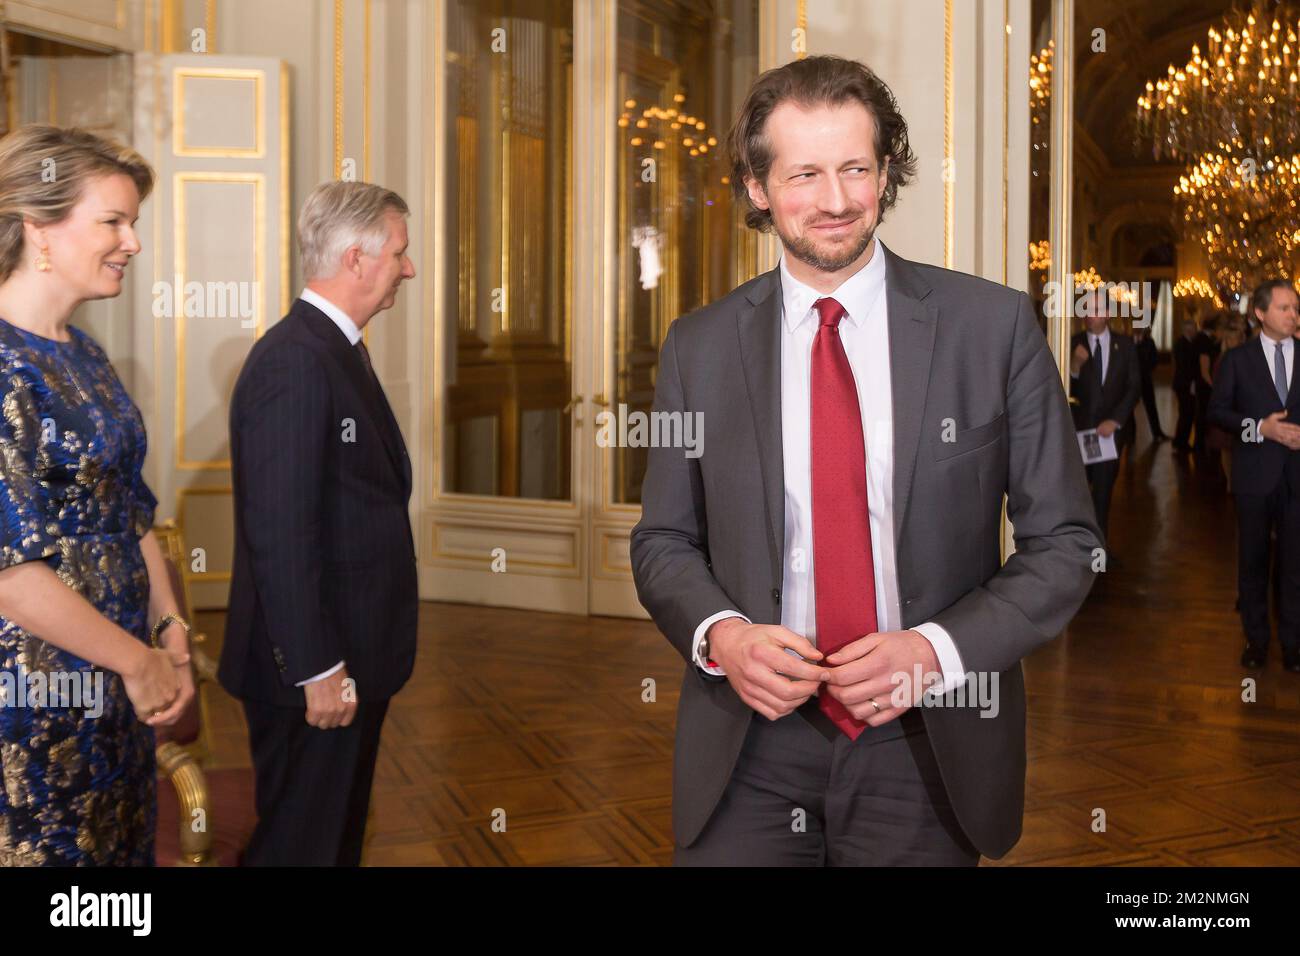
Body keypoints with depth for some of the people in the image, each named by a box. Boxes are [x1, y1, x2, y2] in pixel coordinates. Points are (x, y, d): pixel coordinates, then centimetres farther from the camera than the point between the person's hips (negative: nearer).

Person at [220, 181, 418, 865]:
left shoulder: (337, 347, 10)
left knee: (341, 833, 22)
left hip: (350, 657, 9)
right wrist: (319, 669, -22)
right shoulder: (294, 360, -21)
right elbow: (279, 534, -25)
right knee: (300, 844, 7)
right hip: (312, 671, -9)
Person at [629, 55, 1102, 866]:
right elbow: (664, 541, 7)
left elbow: (1065, 542, -2)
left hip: (925, 749, 0)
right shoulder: (698, 346, 0)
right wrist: (719, 633, -13)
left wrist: (938, 649, -15)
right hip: (749, 746, 1)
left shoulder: (995, 326, -5)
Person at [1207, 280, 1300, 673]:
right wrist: (1260, 428, -15)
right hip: (1255, 474, -1)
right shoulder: (1237, 359, 1)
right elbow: (1217, 411, -2)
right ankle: (1256, 640, 20)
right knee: (1253, 560, 9)